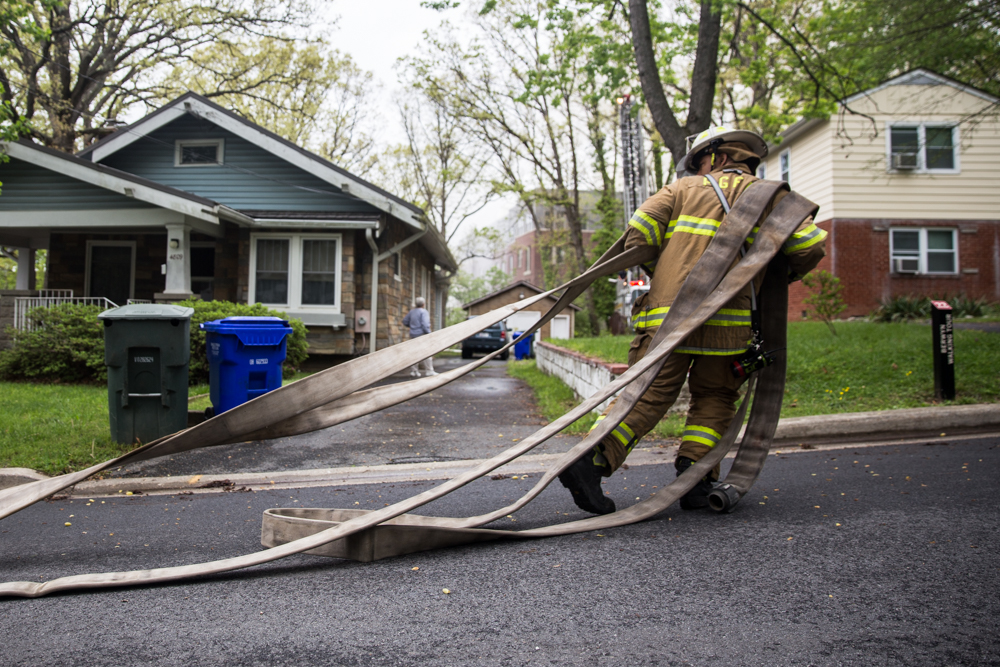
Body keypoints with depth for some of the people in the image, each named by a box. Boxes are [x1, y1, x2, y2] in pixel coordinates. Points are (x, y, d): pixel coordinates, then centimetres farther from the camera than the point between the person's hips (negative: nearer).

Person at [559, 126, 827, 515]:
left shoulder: (683, 189, 16)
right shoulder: (769, 197, 17)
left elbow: (637, 235, 4)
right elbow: (812, 246, 8)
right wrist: (786, 275, 28)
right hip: (725, 322, 0)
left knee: (646, 393, 0)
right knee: (714, 399, 16)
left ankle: (592, 457, -16)